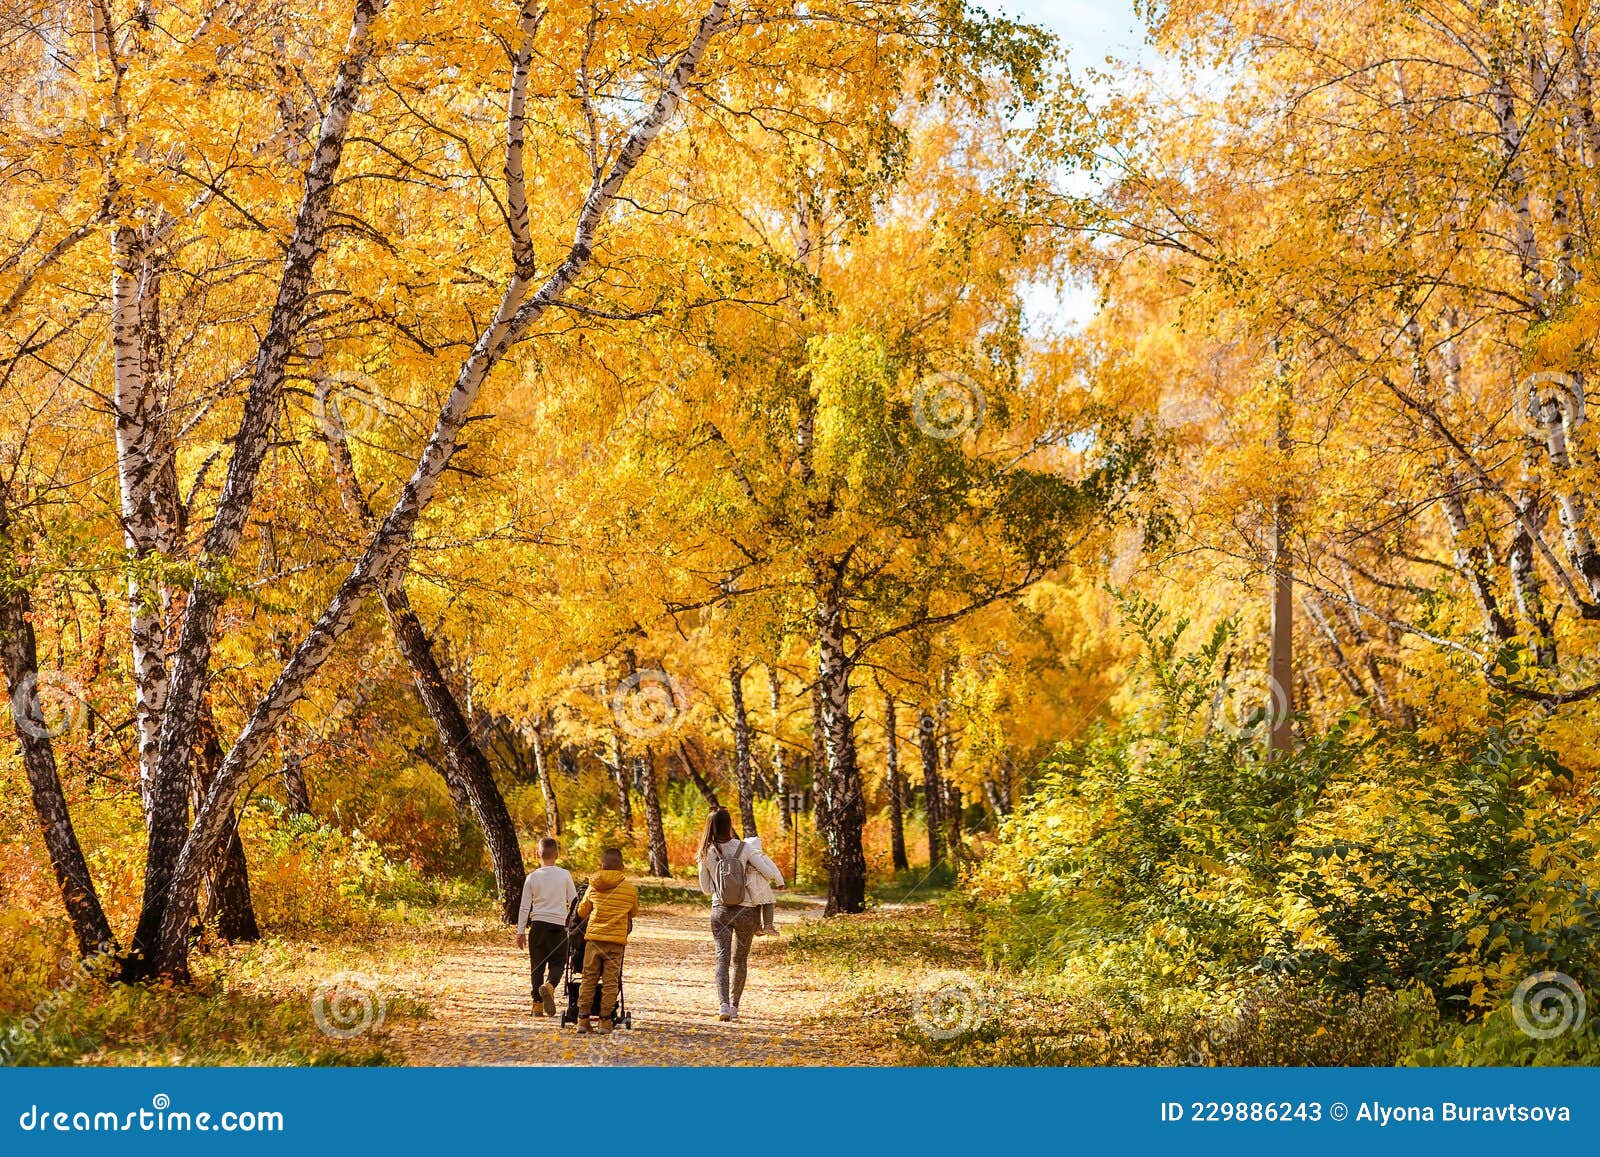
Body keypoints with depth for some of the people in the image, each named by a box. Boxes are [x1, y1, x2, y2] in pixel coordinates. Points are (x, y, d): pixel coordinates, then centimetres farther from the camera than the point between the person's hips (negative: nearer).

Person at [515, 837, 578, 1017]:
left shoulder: (532, 877, 1)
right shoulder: (565, 875, -2)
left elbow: (524, 907, 3)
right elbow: (574, 902, 4)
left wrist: (521, 931, 9)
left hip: (537, 925, 1)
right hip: (558, 925, -1)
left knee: (537, 965, 8)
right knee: (557, 963, 6)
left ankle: (538, 1004, 6)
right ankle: (549, 986, -24)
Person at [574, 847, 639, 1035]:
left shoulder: (593, 886, 4)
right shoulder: (630, 888, 1)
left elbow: (581, 911, 15)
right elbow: (634, 913, 16)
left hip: (594, 938, 1)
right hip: (617, 940, -1)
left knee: (589, 979, 8)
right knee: (610, 981, 3)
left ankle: (583, 1019, 7)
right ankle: (605, 1021, 2)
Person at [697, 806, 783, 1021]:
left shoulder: (706, 853, -5)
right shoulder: (742, 848, -11)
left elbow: (706, 888, 5)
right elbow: (770, 870, -9)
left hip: (720, 910, 0)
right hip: (746, 910, 0)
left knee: (722, 957, -3)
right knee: (740, 959, 14)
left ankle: (724, 1004, -22)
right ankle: (734, 1005, 20)